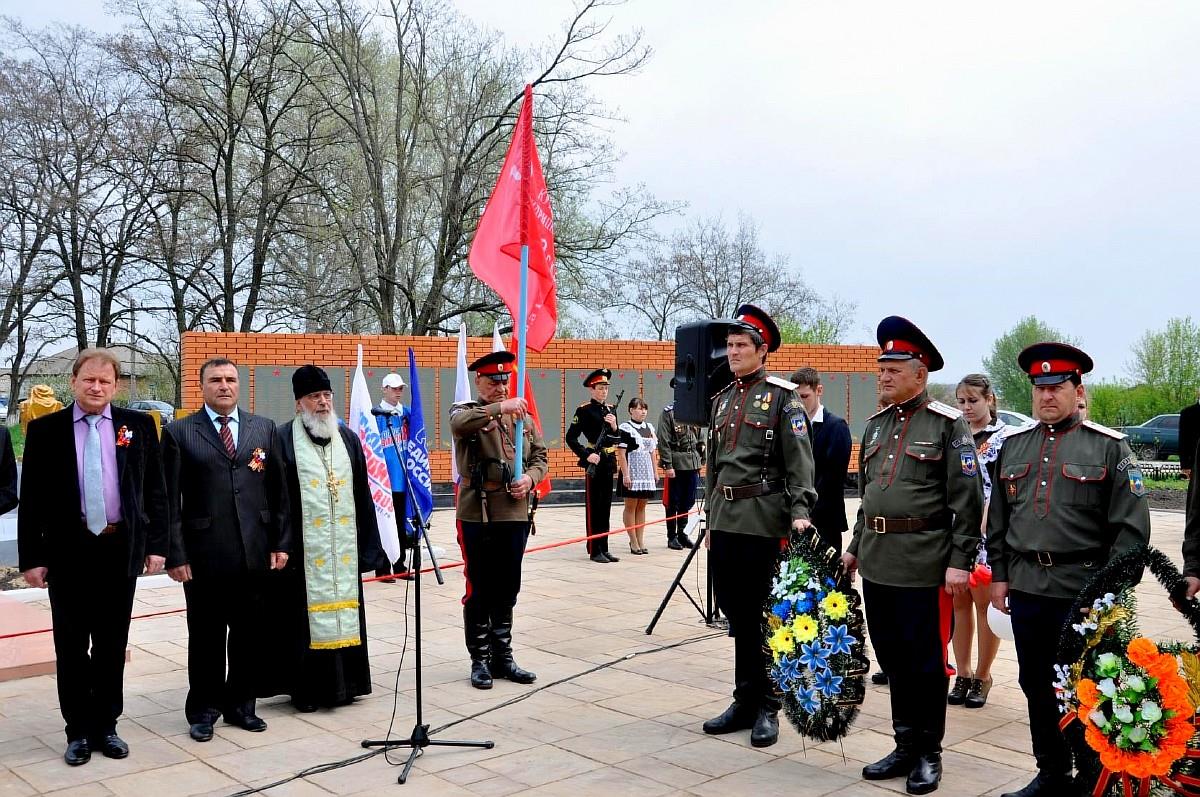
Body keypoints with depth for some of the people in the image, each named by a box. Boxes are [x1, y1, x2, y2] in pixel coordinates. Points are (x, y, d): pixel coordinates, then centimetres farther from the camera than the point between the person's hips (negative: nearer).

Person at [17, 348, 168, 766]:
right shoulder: (45, 429, 0)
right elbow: (31, 499, 0)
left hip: (121, 550, 1)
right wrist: (32, 557, -5)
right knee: (72, 646, 8)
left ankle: (106, 727, 24)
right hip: (67, 552, -1)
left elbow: (155, 491, 4)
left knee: (112, 646, 11)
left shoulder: (139, 425, 2)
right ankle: (78, 732, 21)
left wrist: (156, 544, -2)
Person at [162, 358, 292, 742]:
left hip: (254, 552, 3)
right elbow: (170, 499, -2)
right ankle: (204, 710, 23)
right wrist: (175, 554, -7)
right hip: (204, 553, -2)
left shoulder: (265, 429, 9)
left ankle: (241, 704, 26)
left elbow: (279, 490, 9)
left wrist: (281, 543, 4)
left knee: (249, 633, 11)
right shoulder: (179, 433, 1)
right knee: (206, 636, 8)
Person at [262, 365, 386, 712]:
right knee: (305, 614, 2)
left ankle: (342, 682, 22)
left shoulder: (348, 439, 10)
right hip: (302, 549, -4)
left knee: (342, 610, 10)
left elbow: (362, 497, 11)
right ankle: (305, 687, 14)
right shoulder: (284, 440, -4)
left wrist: (367, 545, 8)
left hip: (343, 549, 4)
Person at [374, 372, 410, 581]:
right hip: (384, 480, -5)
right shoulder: (376, 415, -7)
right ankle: (383, 569, 7)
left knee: (402, 524, 12)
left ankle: (399, 565, 22)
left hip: (403, 478, 5)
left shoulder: (406, 413, 9)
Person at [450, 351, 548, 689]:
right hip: (478, 516, -4)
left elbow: (540, 456, 14)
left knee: (507, 590, 12)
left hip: (516, 515, 4)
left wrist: (530, 478, -6)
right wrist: (499, 408, -35)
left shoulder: (522, 416, 13)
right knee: (479, 591, 4)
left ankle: (502, 657, 23)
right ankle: (480, 660, 16)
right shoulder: (466, 413, -2)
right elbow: (459, 423, -26)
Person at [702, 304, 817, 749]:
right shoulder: (723, 399, 15)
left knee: (762, 616, 1)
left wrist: (800, 512, -22)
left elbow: (800, 461, -11)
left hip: (763, 522, -6)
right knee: (736, 615, 11)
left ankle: (766, 708, 12)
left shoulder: (782, 397, -4)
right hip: (725, 521, 6)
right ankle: (745, 702, 22)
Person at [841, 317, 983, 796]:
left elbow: (968, 500, -9)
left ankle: (928, 754, 20)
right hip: (877, 563, 6)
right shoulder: (876, 425, 12)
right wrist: (856, 546, 19)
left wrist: (960, 562, -13)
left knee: (925, 662, 5)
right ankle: (905, 745, 27)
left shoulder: (948, 425, -7)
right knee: (891, 659, 13)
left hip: (925, 566, -6)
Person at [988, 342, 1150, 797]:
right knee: (1036, 685, 13)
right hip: (1026, 588, 5)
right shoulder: (1013, 446, 11)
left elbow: (1132, 527, -5)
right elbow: (997, 518, 15)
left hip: (1083, 593, -5)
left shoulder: (1110, 447, -3)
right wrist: (999, 575, 10)